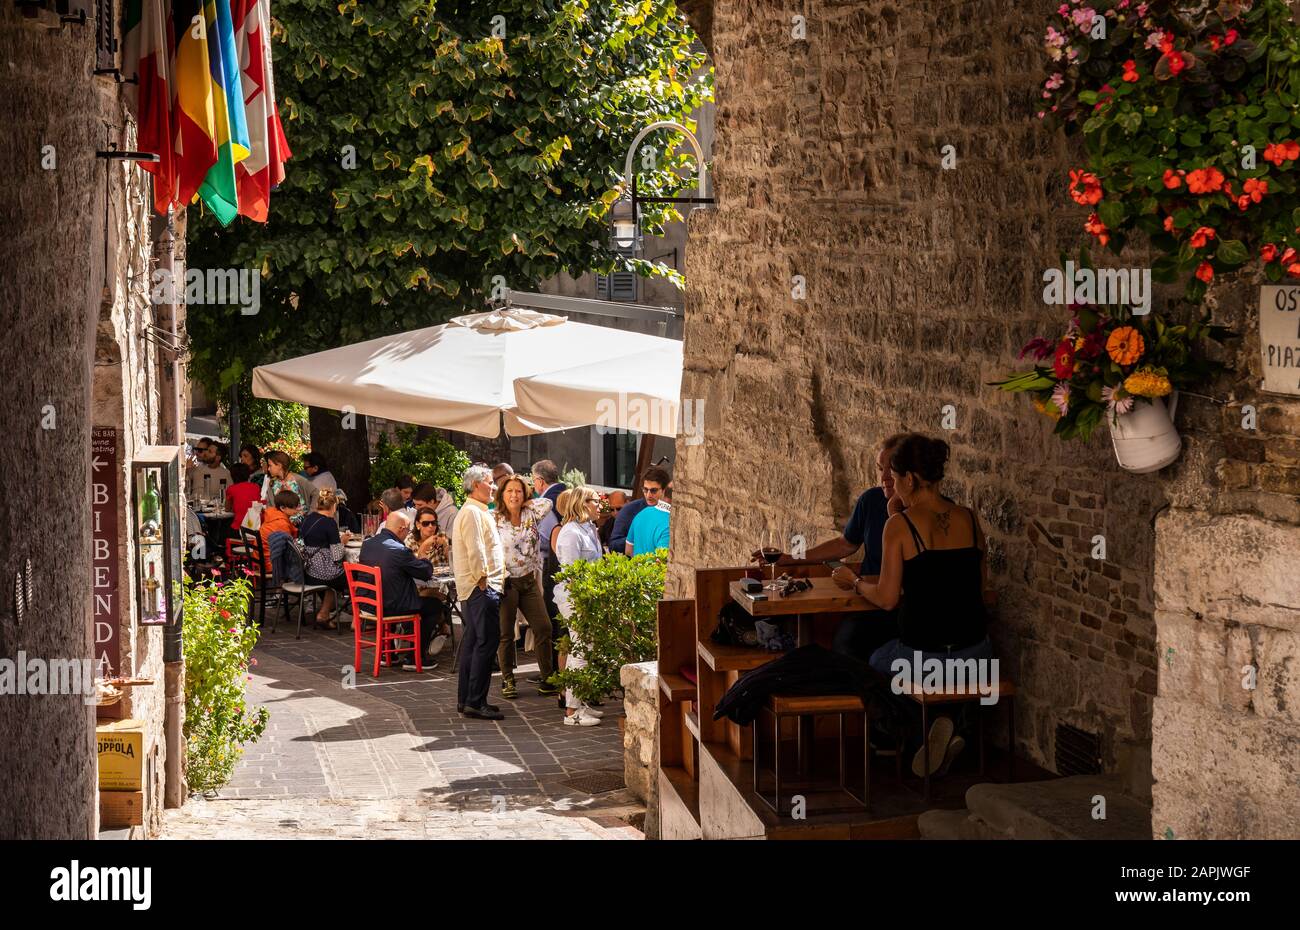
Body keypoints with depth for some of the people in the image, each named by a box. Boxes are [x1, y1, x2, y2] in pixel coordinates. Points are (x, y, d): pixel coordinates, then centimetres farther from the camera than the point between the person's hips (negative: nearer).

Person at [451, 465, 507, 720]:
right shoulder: (472, 513, -14)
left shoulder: (477, 512, 21)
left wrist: (485, 581, 20)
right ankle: (475, 702, -12)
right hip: (481, 588, -11)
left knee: (473, 642, 13)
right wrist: (482, 579, -14)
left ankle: (466, 699, 17)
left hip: (482, 587, 11)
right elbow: (475, 551, -21)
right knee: (486, 642, -11)